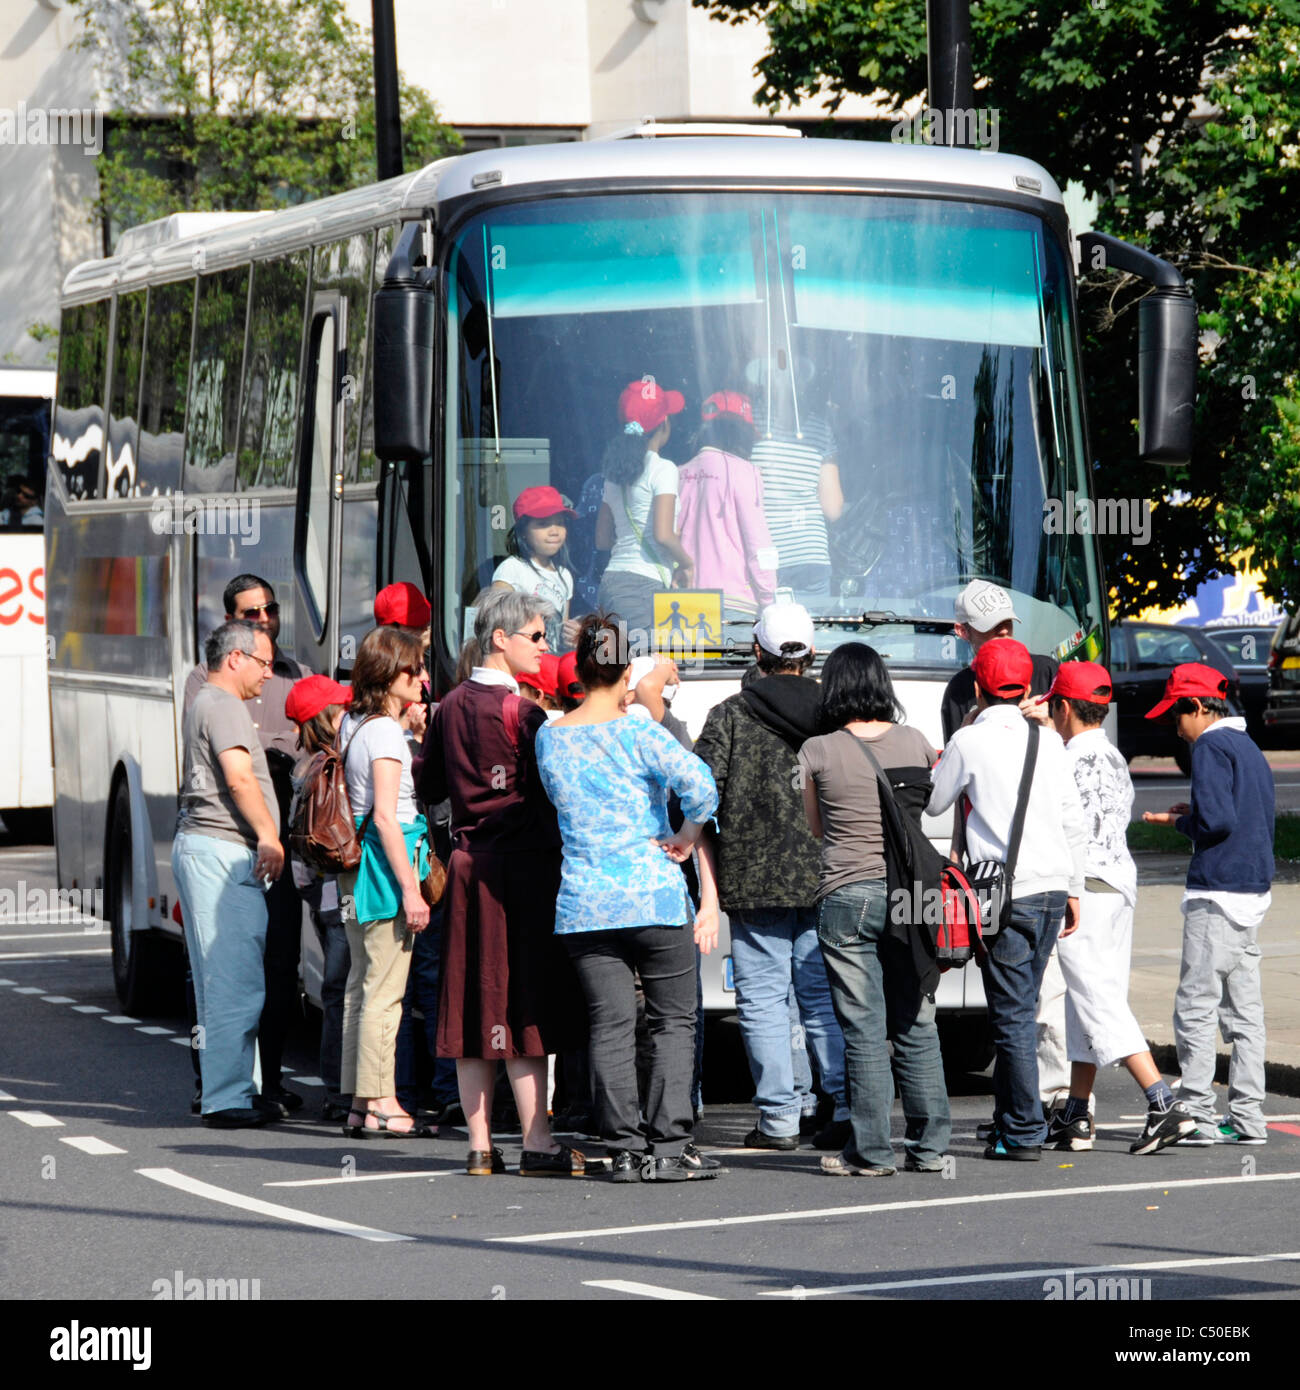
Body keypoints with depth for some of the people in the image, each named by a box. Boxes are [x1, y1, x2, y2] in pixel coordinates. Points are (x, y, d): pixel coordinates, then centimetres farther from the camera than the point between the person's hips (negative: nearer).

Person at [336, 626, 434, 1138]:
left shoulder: (352, 724, 12)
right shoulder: (386, 731, -14)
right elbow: (386, 815, -19)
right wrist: (410, 889, -19)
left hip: (358, 866, 9)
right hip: (387, 862, -9)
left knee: (361, 985, 11)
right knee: (384, 990, -6)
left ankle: (361, 1102, 15)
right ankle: (380, 1103, -5)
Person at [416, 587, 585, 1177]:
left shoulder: (450, 708, 9)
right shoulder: (520, 711, -12)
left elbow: (430, 789, 17)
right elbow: (549, 785, -13)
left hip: (466, 861, 7)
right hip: (521, 862, -7)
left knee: (473, 1000, 7)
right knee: (522, 1000, -4)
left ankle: (479, 1145, 10)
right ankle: (537, 1143, -4)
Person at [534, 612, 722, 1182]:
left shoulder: (550, 739, 4)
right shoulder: (638, 733, -9)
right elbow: (700, 785, -21)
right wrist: (687, 838, -6)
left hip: (583, 902, 3)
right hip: (654, 897, -3)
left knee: (610, 1025, 5)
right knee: (673, 1021, 5)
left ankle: (624, 1147, 2)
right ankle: (668, 1145, 0)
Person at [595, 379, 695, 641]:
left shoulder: (615, 472, 15)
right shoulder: (662, 470, -7)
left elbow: (602, 540, 19)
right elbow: (663, 535, -16)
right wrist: (687, 564, 0)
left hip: (610, 582, 8)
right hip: (645, 585, -7)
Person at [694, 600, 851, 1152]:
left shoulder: (729, 715, -2)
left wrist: (711, 876, 0)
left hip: (754, 880, -3)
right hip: (827, 879, 3)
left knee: (763, 998, 2)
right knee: (825, 993, 7)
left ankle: (779, 1117, 0)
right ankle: (849, 1104, -3)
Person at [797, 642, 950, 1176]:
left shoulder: (817, 753, -5)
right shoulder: (915, 743, 1)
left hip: (846, 897, -3)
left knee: (864, 1031, 0)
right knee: (916, 1026, 9)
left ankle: (872, 1151, 2)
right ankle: (929, 1146, 11)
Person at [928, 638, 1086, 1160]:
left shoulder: (969, 741, -5)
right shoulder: (1047, 740, 7)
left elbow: (932, 803, 9)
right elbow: (1074, 820, 9)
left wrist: (939, 763, 26)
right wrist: (1073, 889, 17)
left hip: (1007, 895, -5)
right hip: (1052, 885, 5)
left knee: (1012, 1015, -3)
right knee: (1018, 1011, 15)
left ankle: (1024, 1132, -4)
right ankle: (1009, 1118, 20)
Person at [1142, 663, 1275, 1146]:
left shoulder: (1211, 747, -10)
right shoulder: (1250, 749, 18)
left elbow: (1217, 821, -20)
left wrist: (1179, 821, -1)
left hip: (1216, 896, -9)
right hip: (1254, 892, 9)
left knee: (1195, 1008, -6)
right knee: (1243, 1011, 9)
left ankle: (1197, 1115, -8)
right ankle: (1247, 1119, 9)